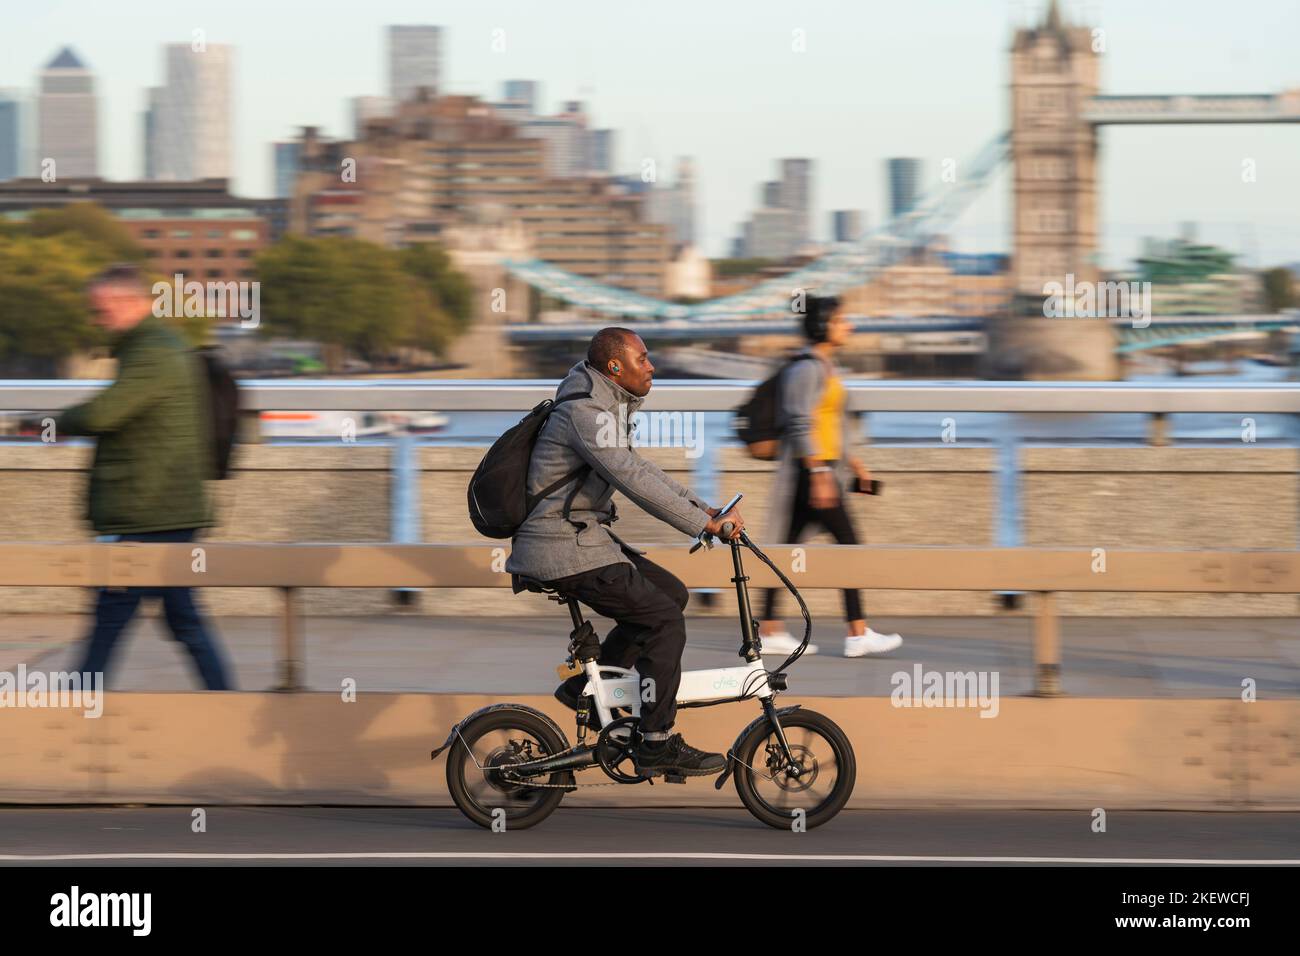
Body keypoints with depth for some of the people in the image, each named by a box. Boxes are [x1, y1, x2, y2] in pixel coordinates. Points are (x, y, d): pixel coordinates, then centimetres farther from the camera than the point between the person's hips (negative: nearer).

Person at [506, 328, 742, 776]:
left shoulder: (607, 406, 14)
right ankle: (657, 744, -6)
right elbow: (633, 479, -27)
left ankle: (587, 686, 16)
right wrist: (703, 523, -25)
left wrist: (700, 508, 10)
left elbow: (639, 469, 20)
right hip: (566, 549, -10)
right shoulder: (587, 412, -20)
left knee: (671, 592, 13)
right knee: (665, 619, -11)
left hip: (583, 534, 10)